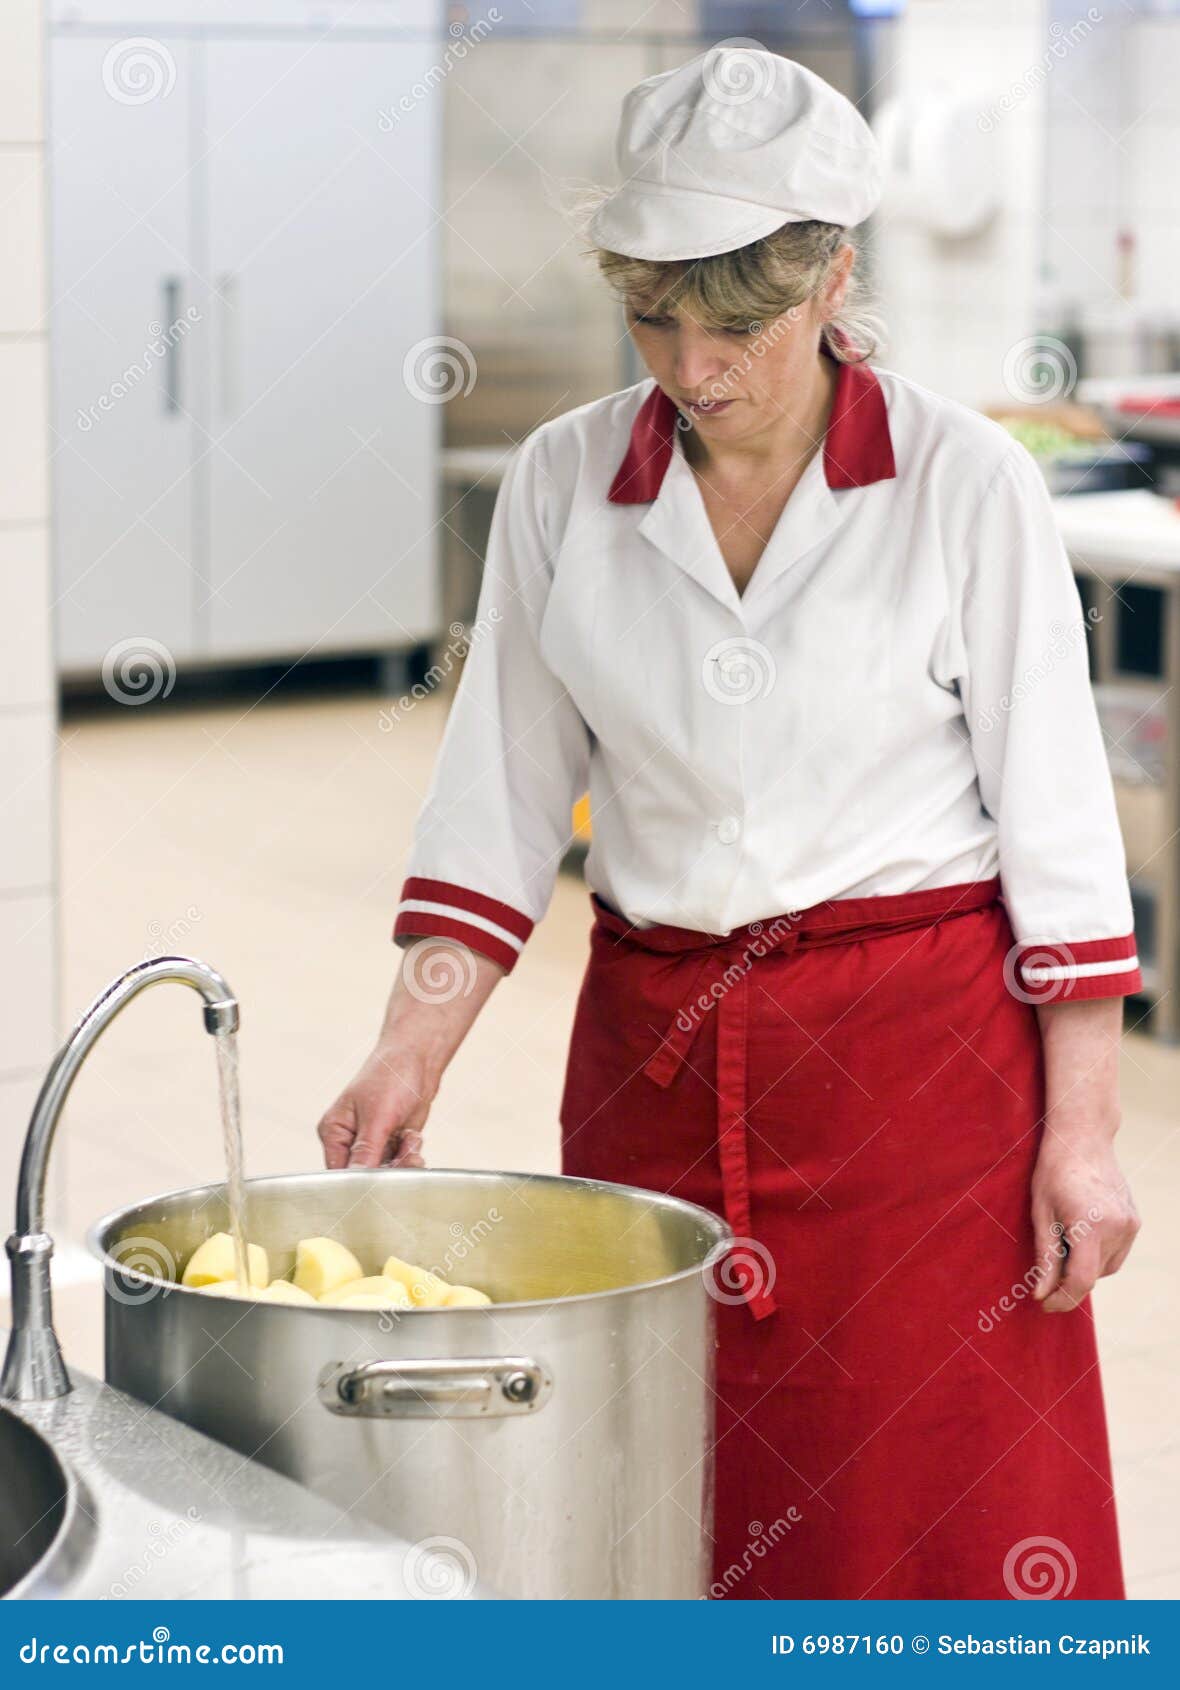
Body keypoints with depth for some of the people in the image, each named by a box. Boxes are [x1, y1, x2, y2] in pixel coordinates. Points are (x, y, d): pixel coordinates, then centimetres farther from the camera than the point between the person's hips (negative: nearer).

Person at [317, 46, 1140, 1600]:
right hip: (654, 1057, 3)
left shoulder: (966, 482, -7)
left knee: (947, 1520, -1)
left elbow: (1058, 823, -4)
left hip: (929, 1058, -3)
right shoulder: (565, 482, 1)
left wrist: (1082, 1134, -6)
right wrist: (410, 1055, -5)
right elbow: (501, 800, 5)